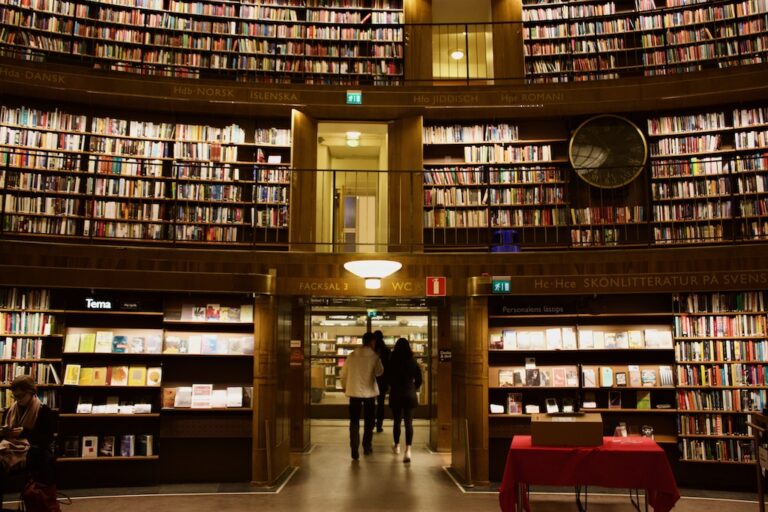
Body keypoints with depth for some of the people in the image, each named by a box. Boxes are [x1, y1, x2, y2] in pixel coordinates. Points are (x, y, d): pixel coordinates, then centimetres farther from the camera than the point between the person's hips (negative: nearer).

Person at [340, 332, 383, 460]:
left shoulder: (351, 356, -1)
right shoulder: (374, 356, -9)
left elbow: (344, 373, 6)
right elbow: (379, 372, -5)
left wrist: (344, 387, 21)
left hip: (354, 391, 1)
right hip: (369, 392, -1)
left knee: (354, 421, 6)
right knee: (368, 421, 17)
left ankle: (355, 450, -1)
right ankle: (367, 446, 24)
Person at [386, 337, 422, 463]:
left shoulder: (392, 362, -8)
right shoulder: (413, 362, -3)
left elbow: (388, 379, -4)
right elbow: (419, 380, 1)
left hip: (396, 395, 0)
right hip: (410, 395, 0)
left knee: (397, 421, 16)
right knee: (408, 423, 0)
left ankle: (397, 446, 32)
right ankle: (408, 450, -13)